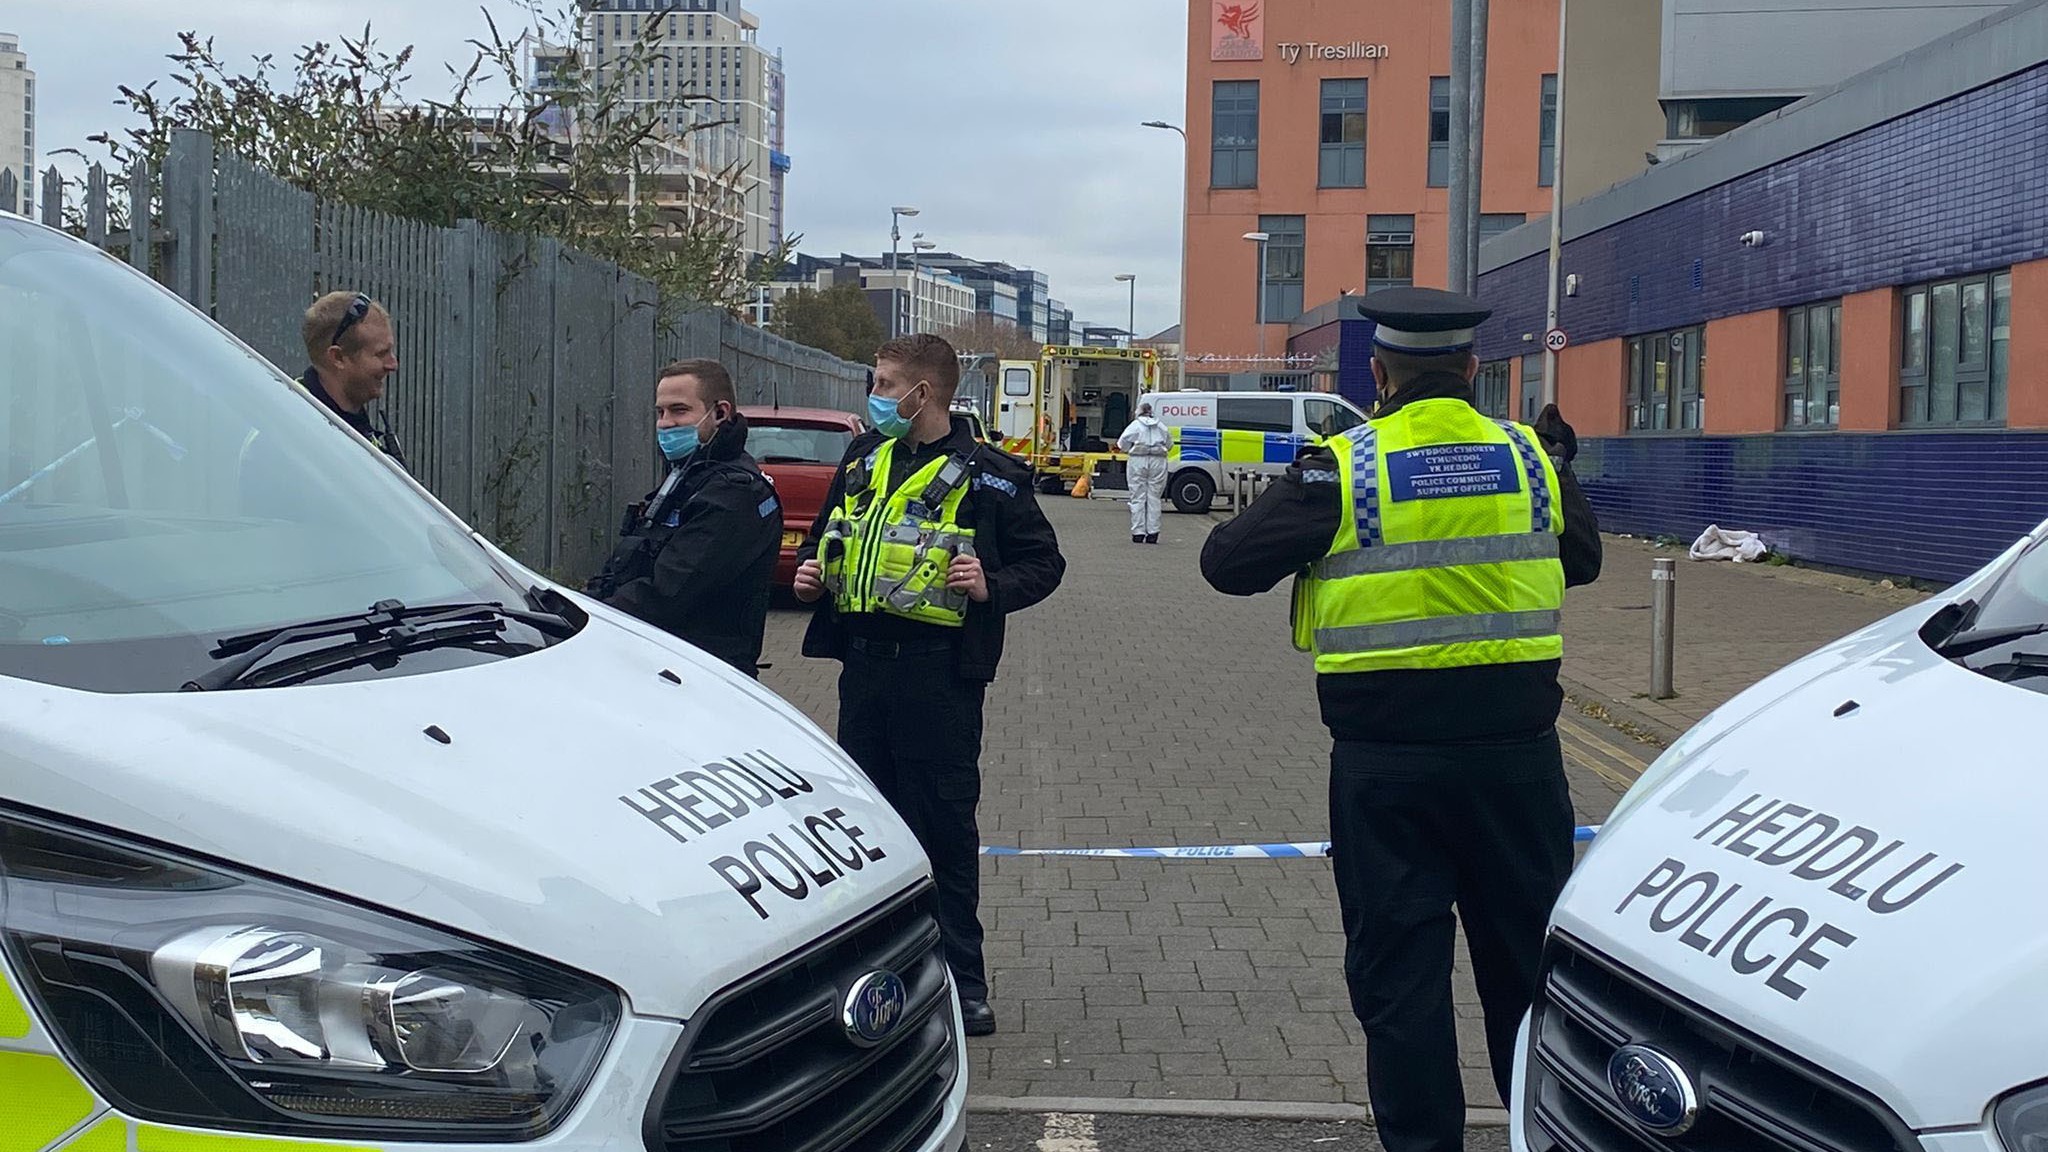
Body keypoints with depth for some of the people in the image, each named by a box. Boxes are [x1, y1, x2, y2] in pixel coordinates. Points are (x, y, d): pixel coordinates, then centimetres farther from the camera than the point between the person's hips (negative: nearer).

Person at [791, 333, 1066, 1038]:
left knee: (946, 827, 1)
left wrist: (991, 587, -17)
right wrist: (811, 571, 7)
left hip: (941, 675, -6)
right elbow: (823, 533, 27)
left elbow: (1045, 562, 1)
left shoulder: (988, 477, -3)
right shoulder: (863, 460, 14)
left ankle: (960, 977, 11)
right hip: (863, 663, 6)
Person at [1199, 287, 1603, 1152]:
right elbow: (1581, 560, 19)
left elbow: (1227, 562, -6)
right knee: (1528, 961, 17)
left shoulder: (1343, 469, -9)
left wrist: (1296, 503, 12)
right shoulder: (1529, 458, 3)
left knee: (1398, 970, 8)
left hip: (1386, 763, -3)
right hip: (1515, 748, 3)